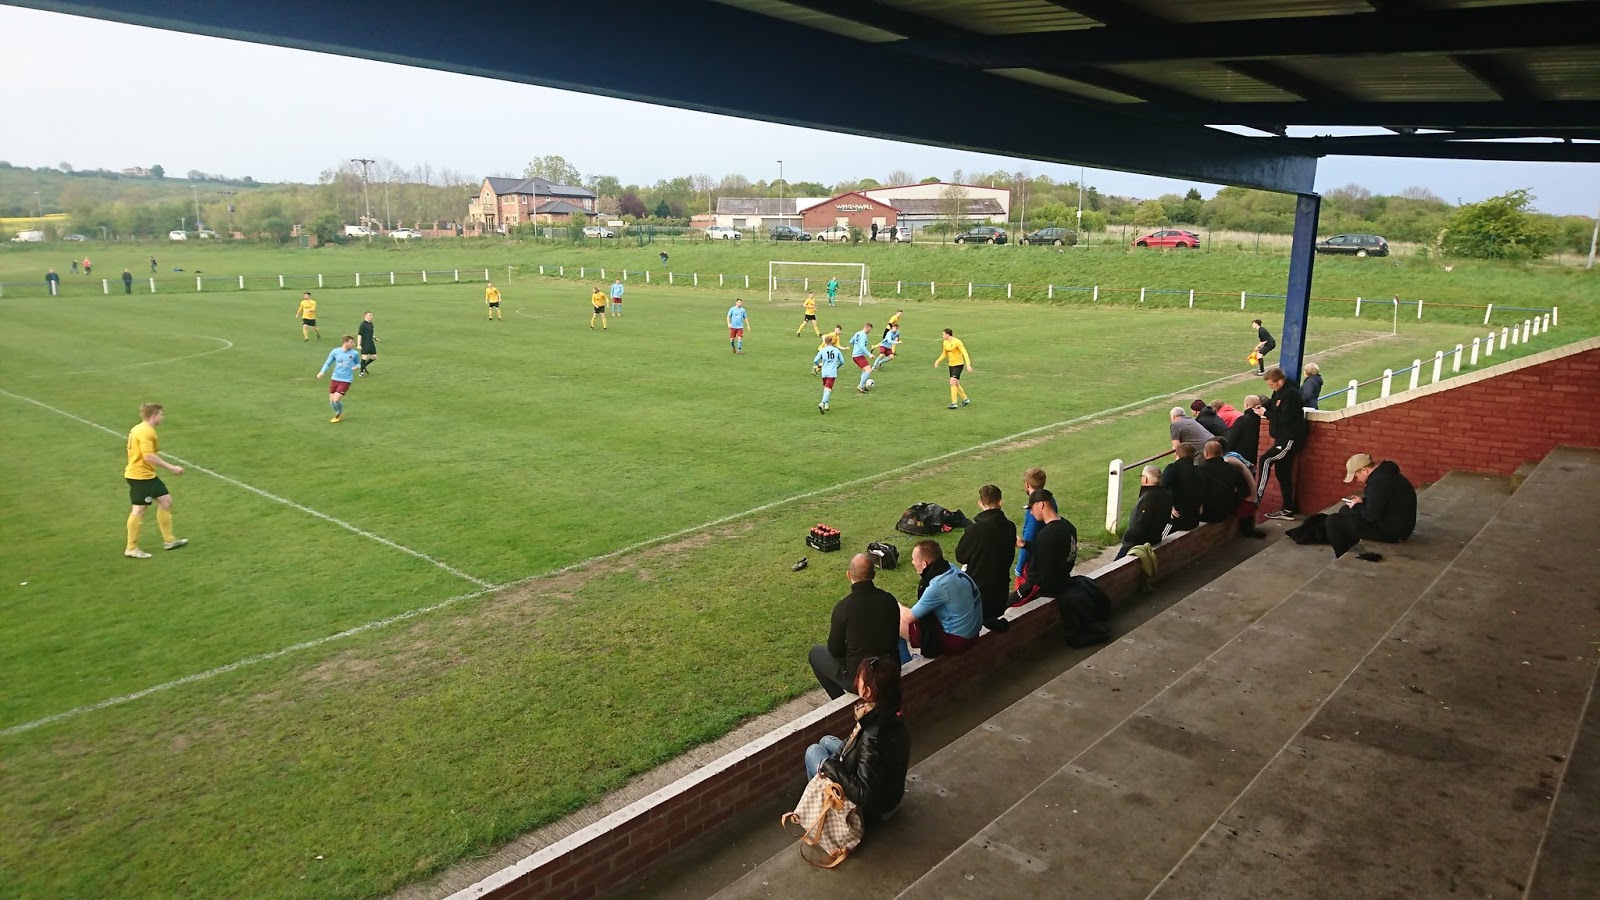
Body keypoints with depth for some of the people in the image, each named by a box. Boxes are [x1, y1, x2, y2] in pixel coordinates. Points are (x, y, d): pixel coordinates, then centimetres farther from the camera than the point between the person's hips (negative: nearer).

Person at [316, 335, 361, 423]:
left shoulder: (354, 354, -5)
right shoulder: (335, 351, -2)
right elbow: (328, 363, 7)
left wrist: (356, 367, -12)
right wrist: (322, 372, -9)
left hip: (346, 380, -3)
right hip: (335, 379, 3)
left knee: (336, 400, -13)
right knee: (331, 400, 5)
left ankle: (339, 414, 17)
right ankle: (338, 414, 33)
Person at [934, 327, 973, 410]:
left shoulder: (957, 342, -19)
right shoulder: (945, 343, 5)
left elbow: (965, 353, -22)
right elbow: (944, 354, 18)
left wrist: (968, 364, -31)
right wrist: (938, 361, 3)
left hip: (959, 365, -8)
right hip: (951, 365, 8)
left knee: (952, 382, -19)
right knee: (956, 384, 13)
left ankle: (954, 403, -19)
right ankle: (965, 399, 31)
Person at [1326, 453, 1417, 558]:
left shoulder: (1379, 482, -26)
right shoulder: (1384, 473, 6)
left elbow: (1370, 516, -25)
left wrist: (1356, 507, -6)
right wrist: (1362, 501, 9)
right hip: (1395, 524, 11)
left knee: (1333, 521, -8)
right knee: (1345, 511, 24)